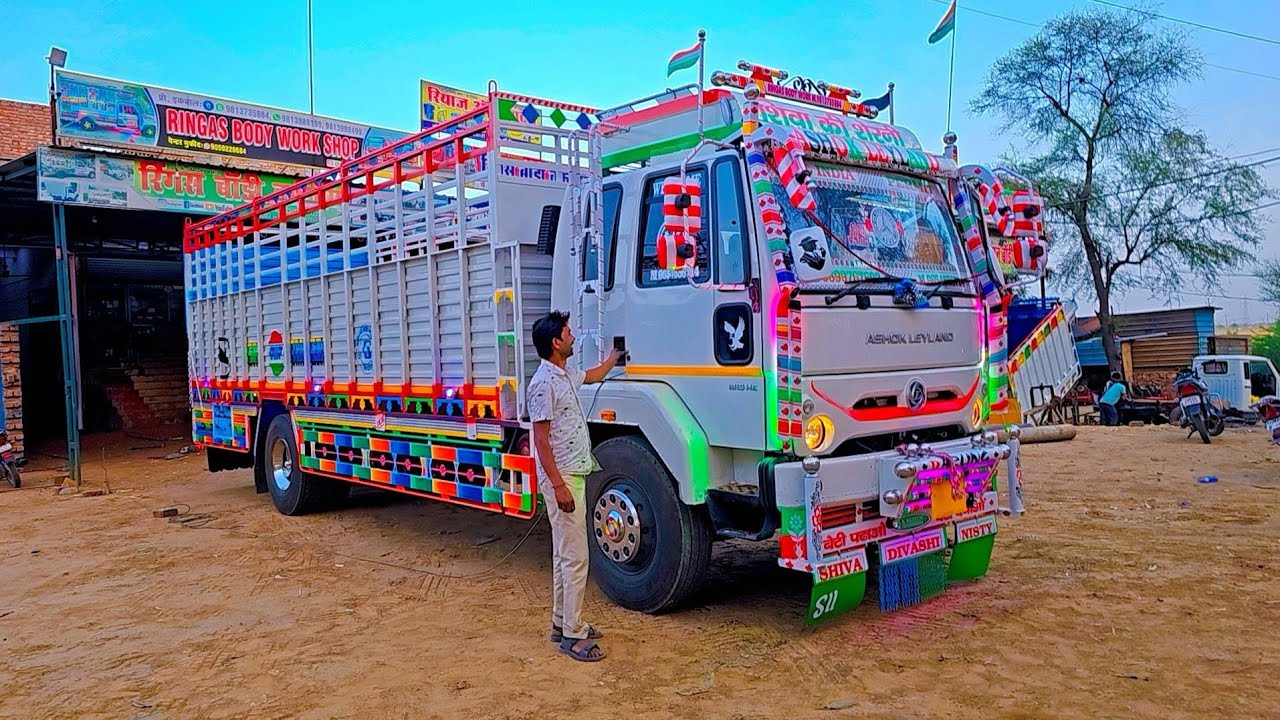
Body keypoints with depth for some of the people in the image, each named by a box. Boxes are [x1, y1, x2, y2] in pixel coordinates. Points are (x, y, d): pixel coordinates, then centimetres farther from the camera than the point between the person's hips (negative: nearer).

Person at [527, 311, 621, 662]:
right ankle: (572, 635, -2)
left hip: (574, 475, 10)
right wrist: (558, 486, -23)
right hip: (561, 478, -10)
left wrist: (616, 354, 44)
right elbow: (541, 439, -19)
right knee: (575, 557, -8)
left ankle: (562, 622, 26)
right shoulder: (544, 383, -17)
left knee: (565, 554, 16)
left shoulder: (567, 376, 11)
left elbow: (593, 375, 36)